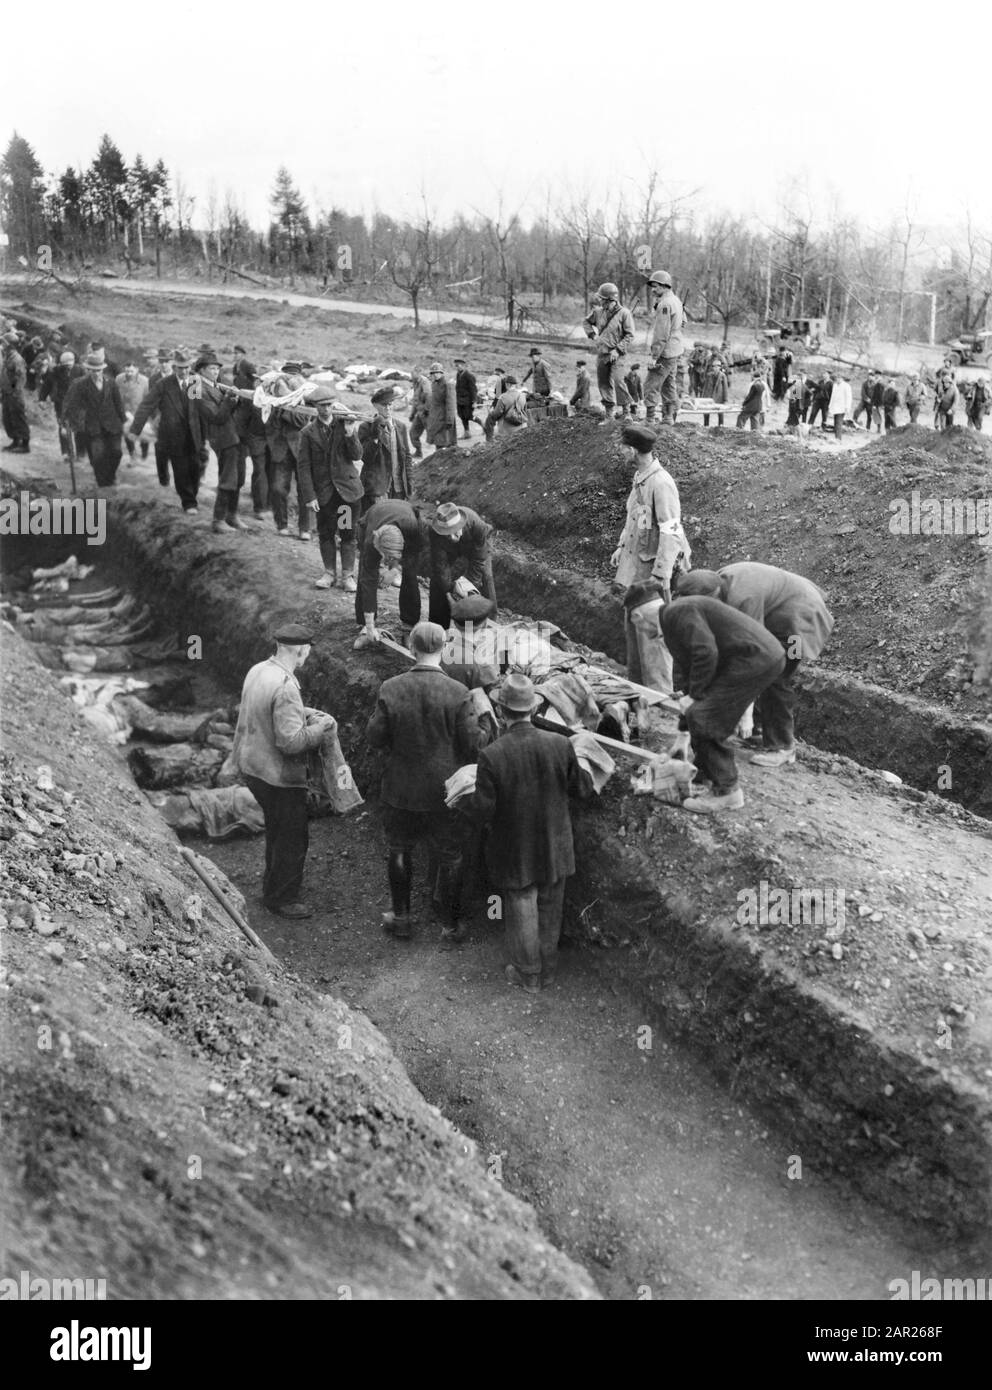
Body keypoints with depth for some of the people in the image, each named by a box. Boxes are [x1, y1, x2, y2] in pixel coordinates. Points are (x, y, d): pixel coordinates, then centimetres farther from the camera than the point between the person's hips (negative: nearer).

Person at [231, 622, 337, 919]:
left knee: (277, 830, 27)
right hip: (278, 775, -9)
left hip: (252, 766, 10)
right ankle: (282, 898, 22)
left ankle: (273, 886, 43)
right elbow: (290, 741, -29)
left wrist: (306, 713, 9)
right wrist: (319, 729, -14)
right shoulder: (285, 688, -28)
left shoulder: (257, 671, 1)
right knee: (293, 837, 8)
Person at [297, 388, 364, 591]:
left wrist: (350, 433, -20)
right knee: (325, 534, 6)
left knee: (348, 534, 3)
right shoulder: (308, 433, 1)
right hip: (323, 491, 0)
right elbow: (304, 466, -1)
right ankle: (329, 573, 20)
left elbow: (356, 456, -5)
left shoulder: (345, 424, 4)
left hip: (348, 488, 0)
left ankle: (348, 576, 12)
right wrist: (309, 496, -8)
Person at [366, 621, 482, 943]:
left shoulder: (390, 689, -15)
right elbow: (473, 745, -15)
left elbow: (375, 737, -8)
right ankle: (450, 927, 26)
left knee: (400, 852, 23)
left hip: (401, 790, 1)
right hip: (445, 792, -1)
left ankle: (401, 918, 35)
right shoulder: (458, 694, -18)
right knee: (449, 859, 15)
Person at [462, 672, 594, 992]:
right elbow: (583, 789, -3)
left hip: (514, 853, -2)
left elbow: (482, 811, -19)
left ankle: (528, 975, 33)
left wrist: (462, 797, 1)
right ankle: (548, 970, 38)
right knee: (550, 911, 21)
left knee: (522, 911, 16)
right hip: (554, 848, 3)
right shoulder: (560, 745, -17)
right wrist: (582, 765, 16)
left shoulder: (491, 756, -24)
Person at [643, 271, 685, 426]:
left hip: (665, 353, -10)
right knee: (669, 386, 16)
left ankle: (649, 420, -9)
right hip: (676, 352, 10)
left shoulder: (665, 304, -18)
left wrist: (655, 356, -21)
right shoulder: (676, 300, 12)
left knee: (651, 387, -7)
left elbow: (662, 334, -22)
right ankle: (669, 418, 22)